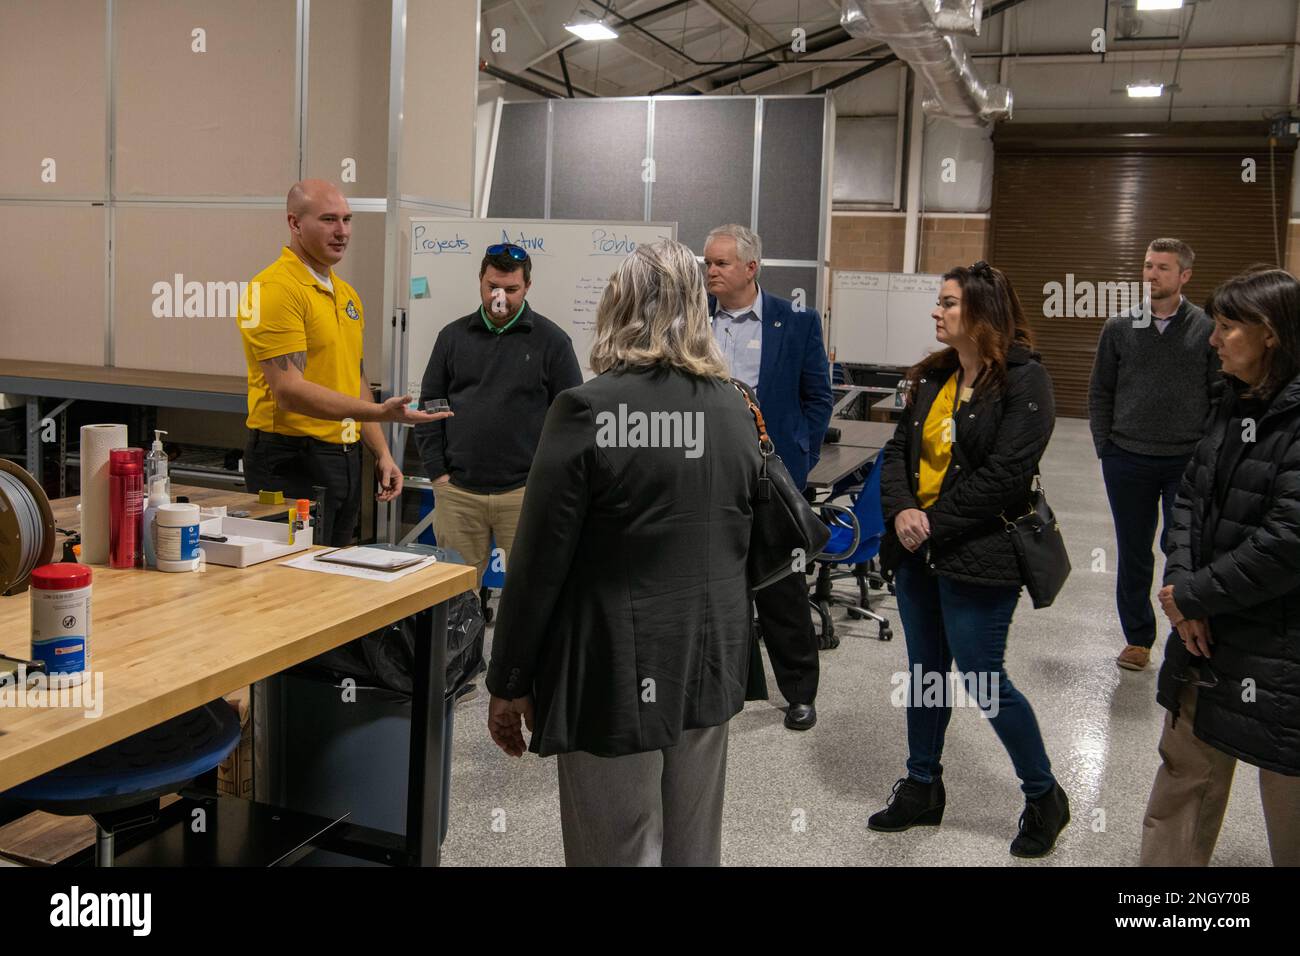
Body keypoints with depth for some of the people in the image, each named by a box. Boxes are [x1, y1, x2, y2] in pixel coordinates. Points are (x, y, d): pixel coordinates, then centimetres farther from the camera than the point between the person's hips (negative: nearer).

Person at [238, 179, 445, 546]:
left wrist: (381, 453, 13)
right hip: (292, 460, -8)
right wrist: (380, 413, -28)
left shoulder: (347, 293, 14)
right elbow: (288, 390, -22)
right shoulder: (275, 288, -14)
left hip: (345, 459, 8)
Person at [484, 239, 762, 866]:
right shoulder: (733, 407, 3)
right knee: (694, 851, 20)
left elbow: (539, 563, -13)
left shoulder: (587, 410, -15)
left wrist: (509, 682, -5)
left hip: (618, 674, -6)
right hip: (709, 665, 6)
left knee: (621, 853, 8)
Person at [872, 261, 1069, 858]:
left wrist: (934, 524, -17)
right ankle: (922, 789, 32)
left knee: (983, 680, 0)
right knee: (925, 672, 16)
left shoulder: (1024, 382, -13)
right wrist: (901, 511, -11)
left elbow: (1002, 475, -20)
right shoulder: (933, 377, 10)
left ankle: (1044, 796, 22)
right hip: (918, 549, 7)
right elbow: (898, 450, 7)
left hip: (978, 556, -7)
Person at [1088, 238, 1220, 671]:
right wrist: (1106, 447, 1)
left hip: (1188, 464, -2)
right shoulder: (1119, 328, 3)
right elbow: (1100, 393, 8)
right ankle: (1138, 638, 25)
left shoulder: (1207, 329, -2)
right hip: (1128, 462, 2)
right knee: (1134, 556, 11)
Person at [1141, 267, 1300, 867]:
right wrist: (1181, 584, -6)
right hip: (1205, 637, 8)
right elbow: (1190, 497, 9)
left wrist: (1193, 594, -14)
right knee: (1185, 776, 19)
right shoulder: (1235, 405, 8)